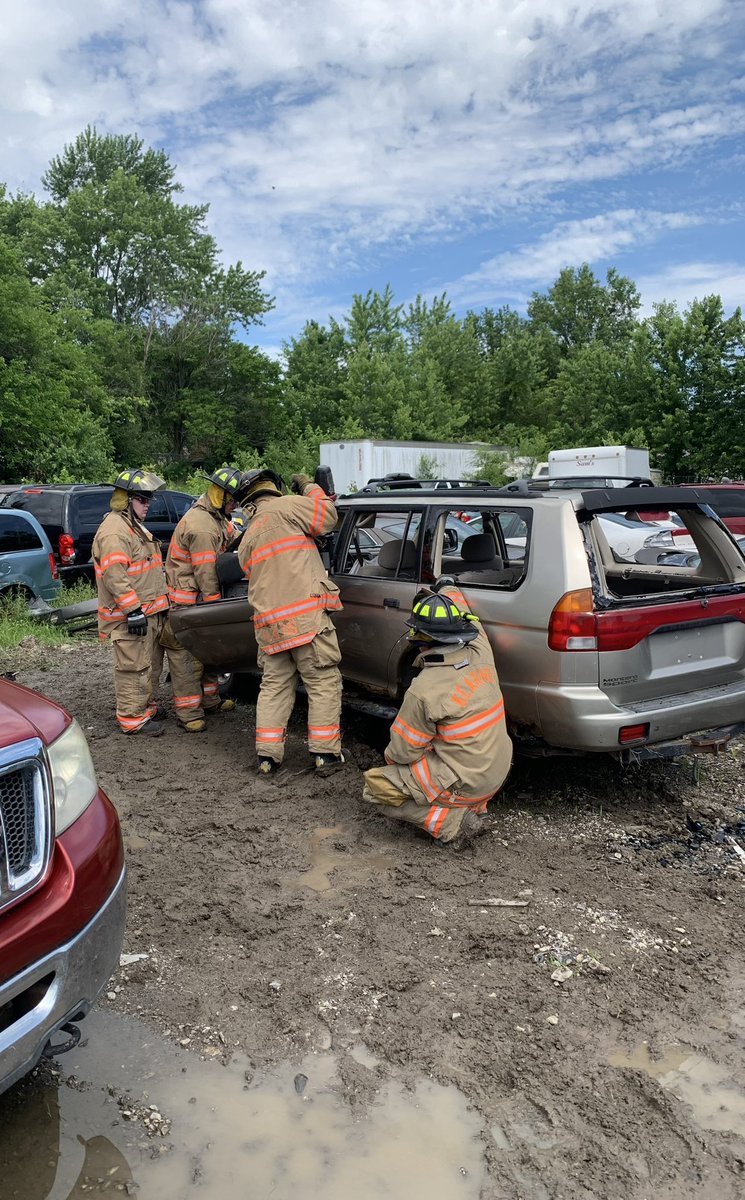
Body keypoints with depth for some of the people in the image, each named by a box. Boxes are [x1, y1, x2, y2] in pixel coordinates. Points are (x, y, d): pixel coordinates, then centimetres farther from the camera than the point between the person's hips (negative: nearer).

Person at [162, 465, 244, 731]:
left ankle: (209, 700, 33)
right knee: (188, 655, -5)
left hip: (201, 595, 11)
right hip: (186, 600, -11)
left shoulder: (216, 517, 10)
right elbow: (206, 573, -23)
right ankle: (188, 713, 2)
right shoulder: (201, 527, -24)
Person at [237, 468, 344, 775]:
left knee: (274, 686, 14)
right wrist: (309, 487, 16)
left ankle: (267, 755, 14)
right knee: (324, 682, 3)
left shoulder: (247, 540, 24)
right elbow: (327, 517, 1)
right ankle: (325, 752, 7)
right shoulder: (284, 507, -1)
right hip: (305, 616, -7)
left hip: (269, 623, 7)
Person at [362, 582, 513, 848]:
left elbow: (401, 753, -12)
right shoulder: (480, 655, -7)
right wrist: (448, 589, 34)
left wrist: (390, 756, 12)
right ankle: (476, 808, 16)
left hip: (464, 785, -7)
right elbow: (466, 617, 17)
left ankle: (452, 823, -6)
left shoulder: (425, 690, -23)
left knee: (376, 784, 3)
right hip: (499, 774, 7)